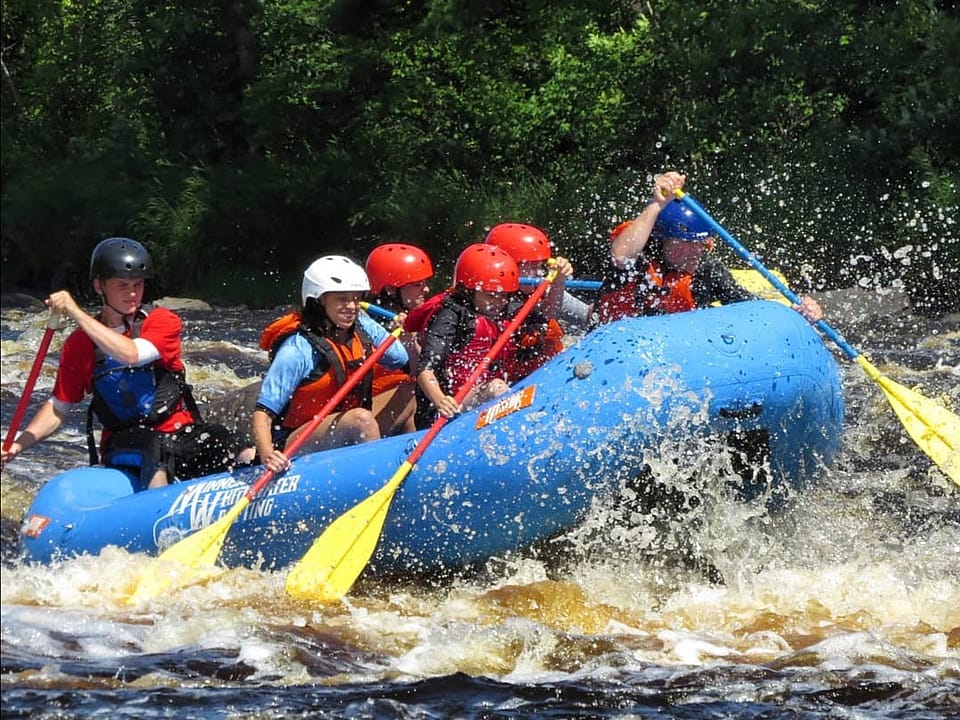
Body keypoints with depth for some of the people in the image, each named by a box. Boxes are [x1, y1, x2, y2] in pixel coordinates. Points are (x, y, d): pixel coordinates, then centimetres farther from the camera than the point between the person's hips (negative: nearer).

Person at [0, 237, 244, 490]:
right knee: (156, 445, -37)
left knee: (222, 442, -31)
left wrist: (77, 314, -23)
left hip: (181, 433, 1)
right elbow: (59, 407, 12)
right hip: (122, 447, -1)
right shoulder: (79, 344, 5)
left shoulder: (163, 322, -1)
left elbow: (131, 354, -22)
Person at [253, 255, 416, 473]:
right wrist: (267, 455, -41)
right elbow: (262, 413, -23)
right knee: (361, 419, -32)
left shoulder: (361, 326, -1)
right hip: (295, 450, -8)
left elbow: (402, 361, 11)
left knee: (408, 394, 9)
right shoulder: (299, 349, -21)